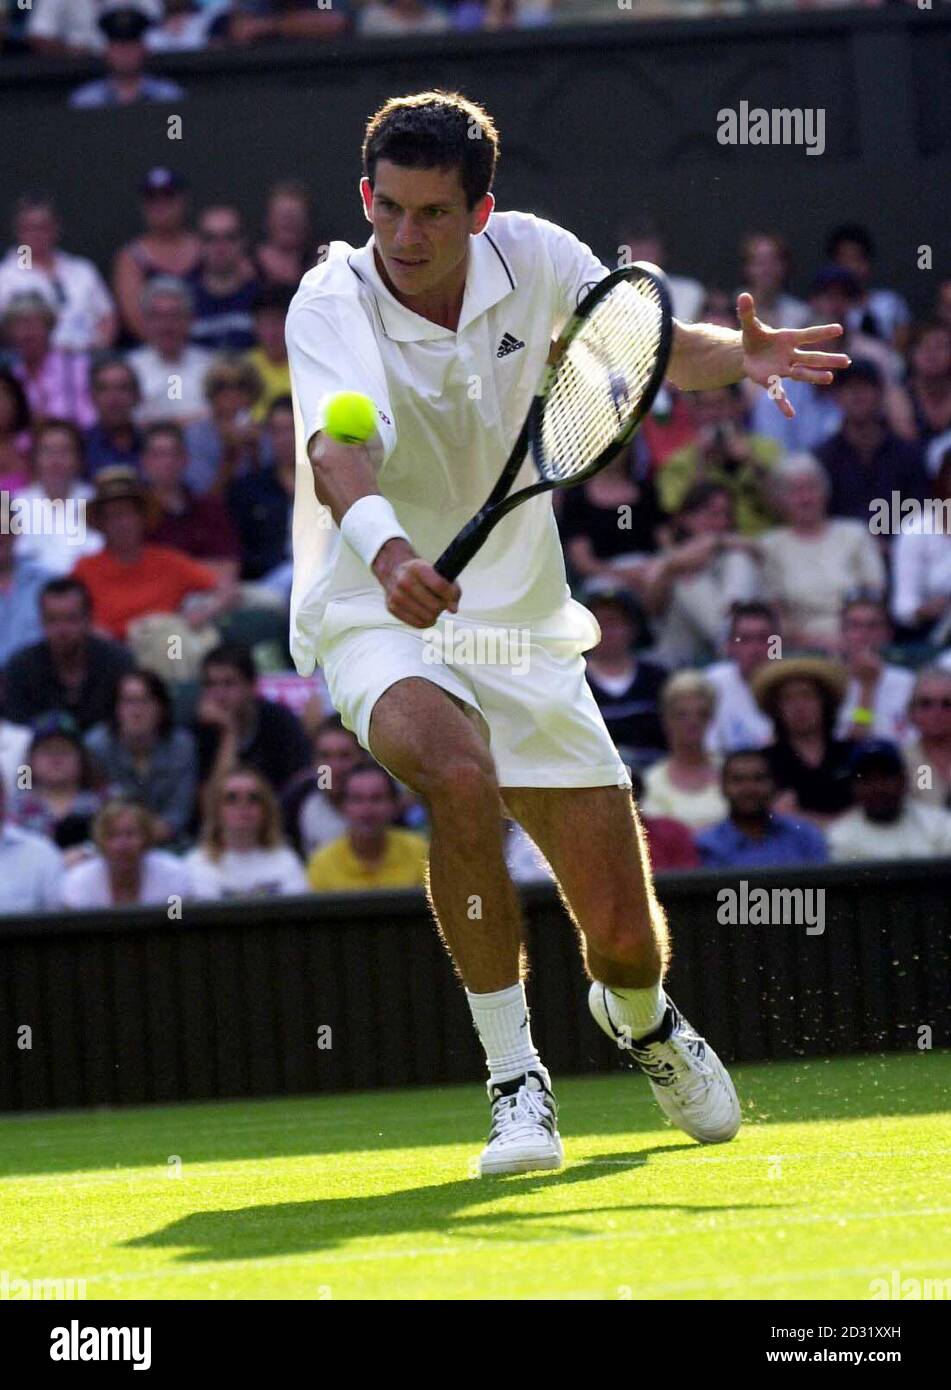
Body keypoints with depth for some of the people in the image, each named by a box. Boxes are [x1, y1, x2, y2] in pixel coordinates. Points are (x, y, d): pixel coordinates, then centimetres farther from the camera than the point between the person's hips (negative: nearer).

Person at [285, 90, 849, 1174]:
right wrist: (386, 552, -59)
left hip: (522, 624, 4)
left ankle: (640, 1017, 43)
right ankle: (516, 1082, -22)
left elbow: (652, 345, 7)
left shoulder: (533, 258, -7)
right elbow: (339, 454, -38)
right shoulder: (331, 304, -20)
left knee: (626, 934, 1)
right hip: (375, 615, -4)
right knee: (459, 771, -38)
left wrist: (735, 354, -16)